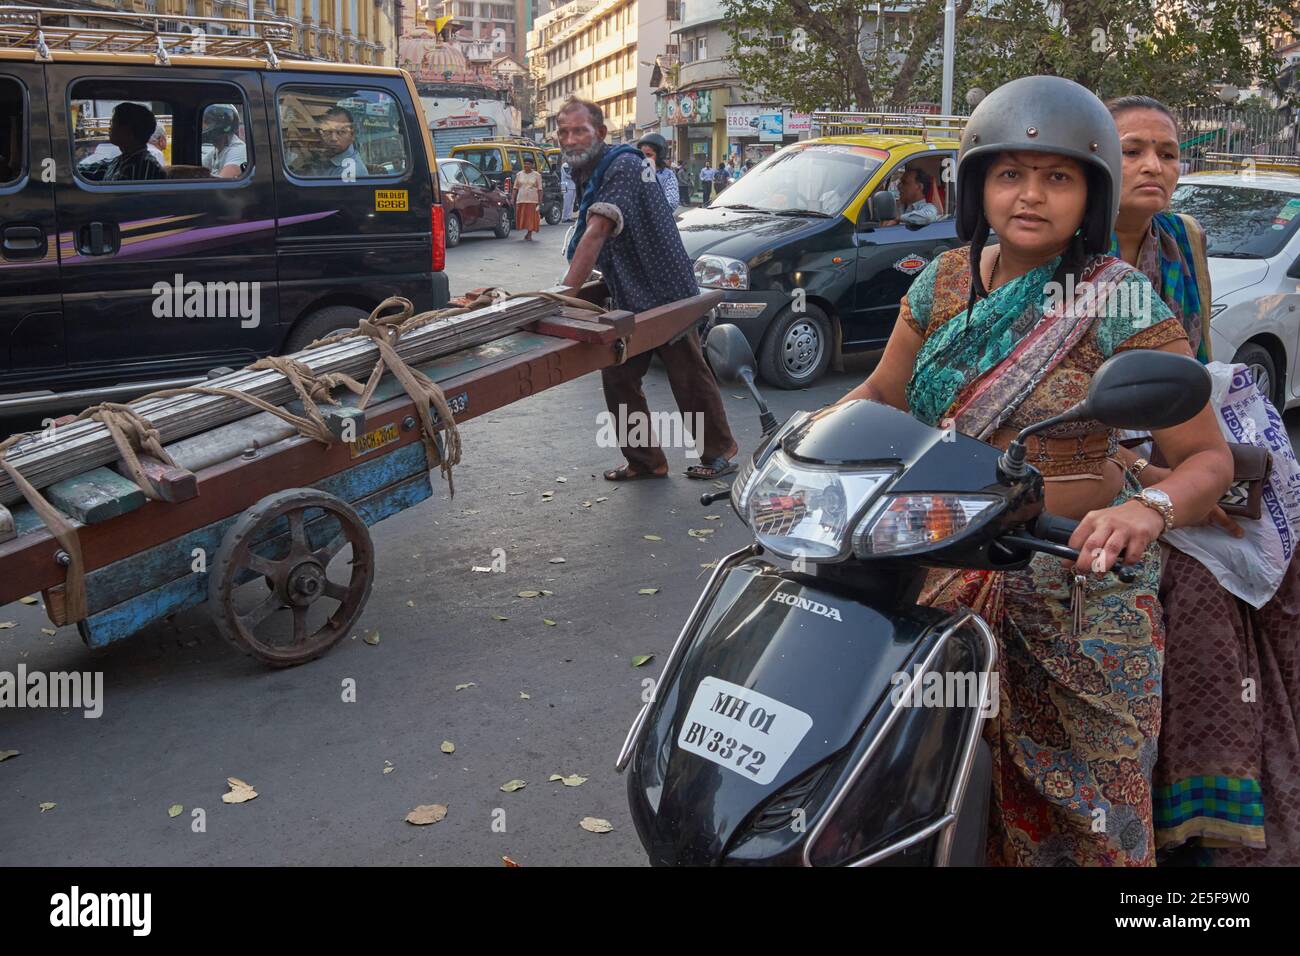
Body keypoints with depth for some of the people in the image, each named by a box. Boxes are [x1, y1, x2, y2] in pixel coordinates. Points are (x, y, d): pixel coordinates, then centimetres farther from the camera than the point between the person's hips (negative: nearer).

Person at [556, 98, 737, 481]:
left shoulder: (622, 165, -21)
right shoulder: (586, 176, 9)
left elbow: (597, 233, -31)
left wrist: (566, 293, -36)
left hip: (665, 292, -9)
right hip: (627, 298, 9)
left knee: (689, 377, 3)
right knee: (618, 380, 7)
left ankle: (720, 452, 20)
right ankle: (644, 461, 18)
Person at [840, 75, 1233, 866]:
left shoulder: (1122, 303, -11)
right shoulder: (946, 282, 3)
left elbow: (1209, 455, -12)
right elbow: (882, 393, 15)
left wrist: (1151, 508, -33)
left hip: (1073, 578, -4)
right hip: (949, 561, 4)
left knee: (1081, 798, 3)